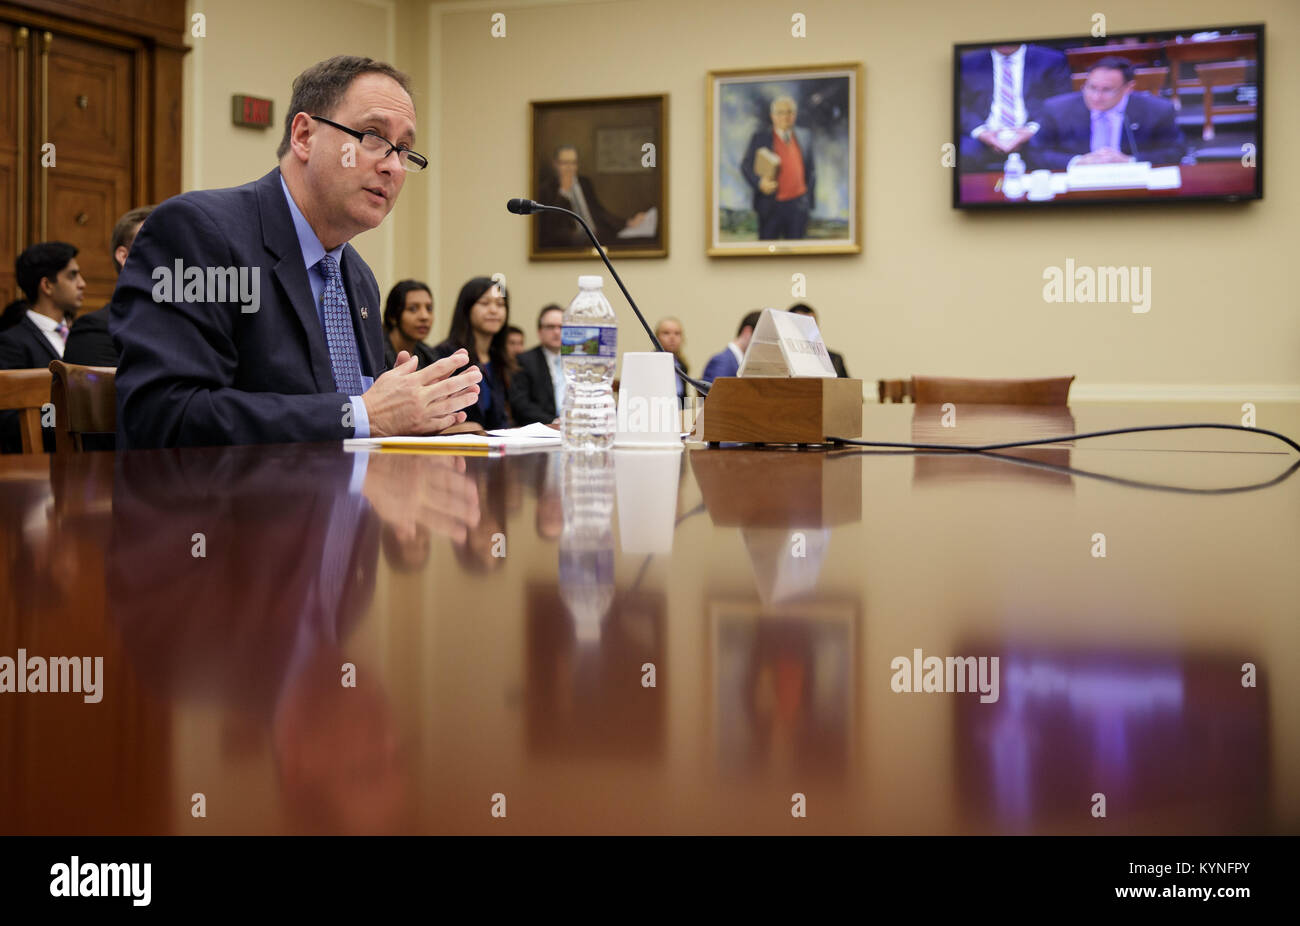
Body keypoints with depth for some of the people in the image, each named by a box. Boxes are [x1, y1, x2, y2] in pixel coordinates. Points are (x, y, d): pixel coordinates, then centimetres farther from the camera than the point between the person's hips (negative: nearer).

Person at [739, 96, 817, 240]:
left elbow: (811, 168, 14)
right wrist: (759, 183, -19)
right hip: (771, 205, -2)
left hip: (799, 205, 2)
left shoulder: (805, 136, 9)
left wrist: (809, 196, 10)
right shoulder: (760, 137, 0)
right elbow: (746, 165, -1)